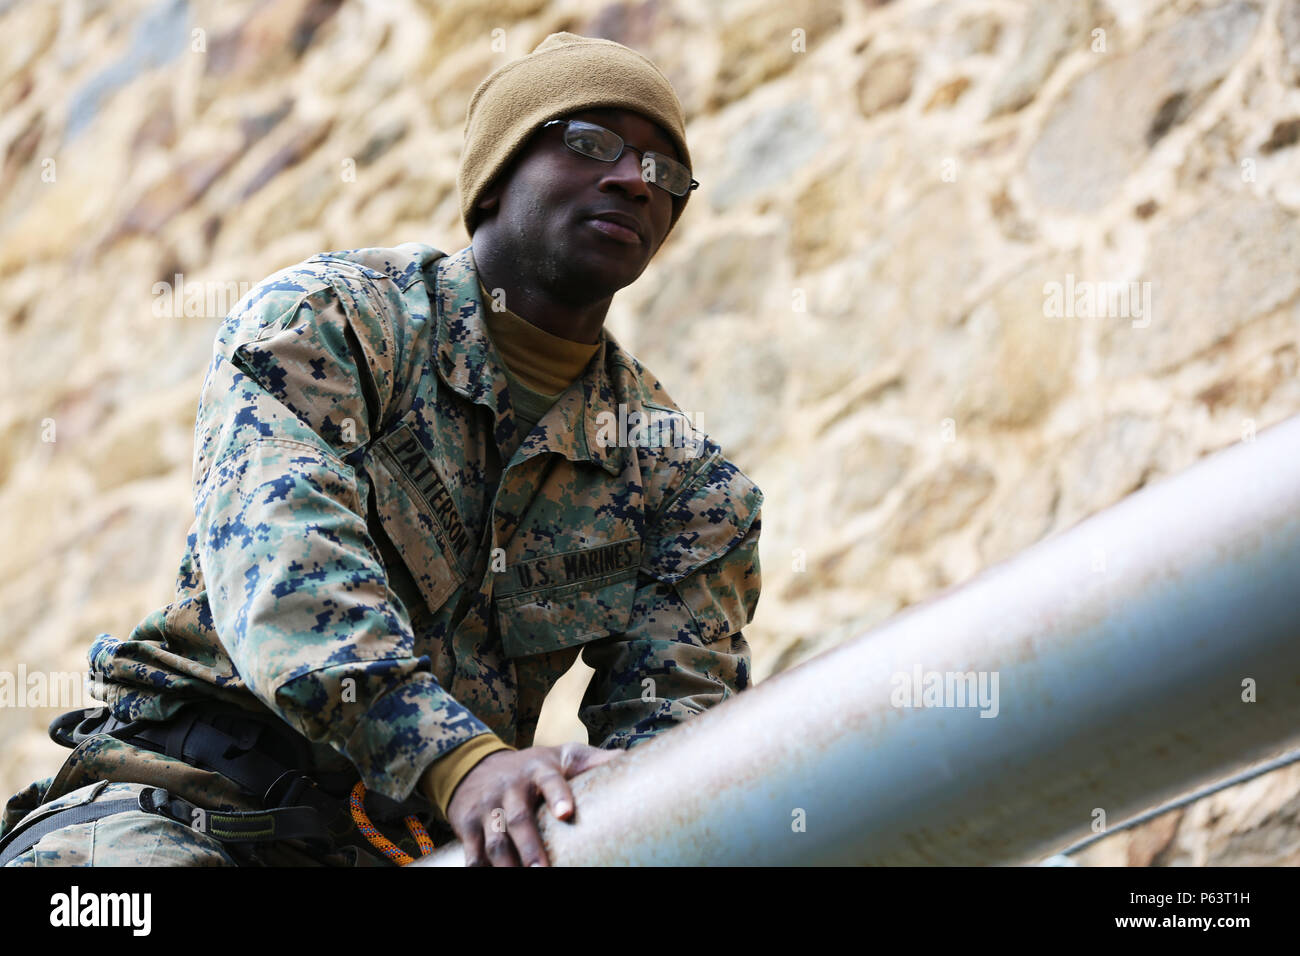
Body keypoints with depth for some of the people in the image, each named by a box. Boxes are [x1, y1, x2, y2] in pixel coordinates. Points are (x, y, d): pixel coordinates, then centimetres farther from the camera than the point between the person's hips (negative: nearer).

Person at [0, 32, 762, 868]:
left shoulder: (683, 476, 11)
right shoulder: (325, 318, -2)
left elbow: (678, 702, 2)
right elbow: (284, 554, -19)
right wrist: (463, 761, -35)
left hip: (428, 831, 5)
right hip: (192, 802, -5)